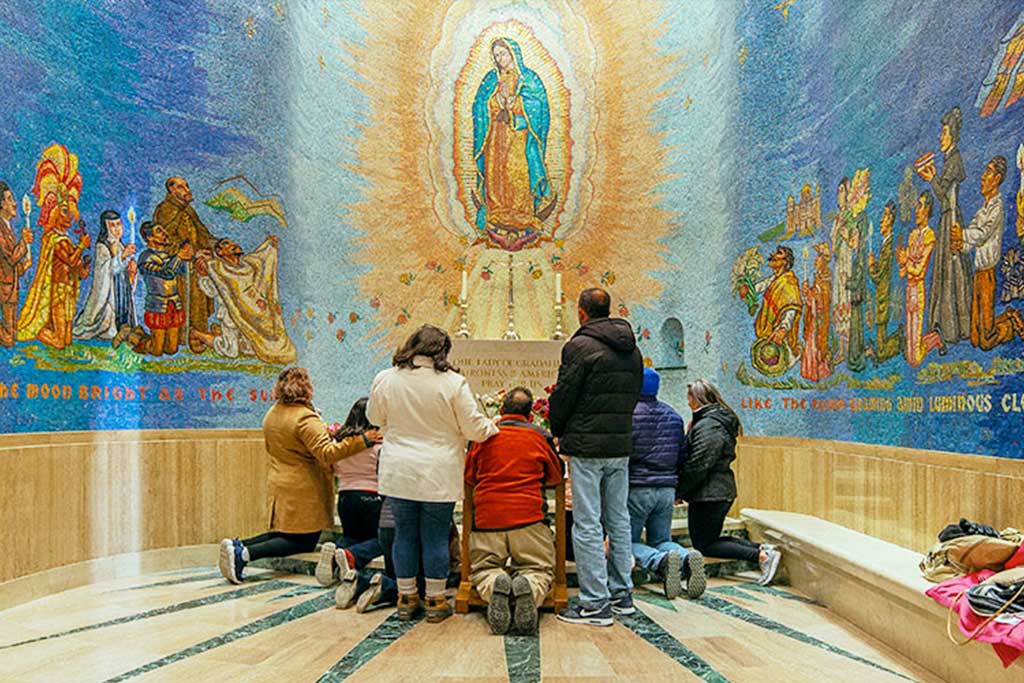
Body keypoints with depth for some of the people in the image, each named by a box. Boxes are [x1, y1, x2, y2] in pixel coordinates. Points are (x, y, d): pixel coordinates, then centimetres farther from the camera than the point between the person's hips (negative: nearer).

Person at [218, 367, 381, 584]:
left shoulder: (271, 414, 9)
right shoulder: (305, 418, -19)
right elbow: (326, 453, -28)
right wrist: (362, 441, -32)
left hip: (278, 486, 9)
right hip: (303, 491, -9)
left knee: (284, 534, 21)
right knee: (305, 542, 0)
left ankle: (237, 545, 5)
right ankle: (246, 553, -16)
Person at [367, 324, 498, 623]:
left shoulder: (385, 379, -1)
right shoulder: (453, 382, -10)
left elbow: (375, 418, 15)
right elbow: (474, 427, -5)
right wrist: (493, 429, 15)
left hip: (397, 473, 3)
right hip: (439, 475, -2)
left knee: (405, 534, 13)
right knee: (436, 536, 8)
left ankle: (406, 598, 23)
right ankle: (435, 601, 17)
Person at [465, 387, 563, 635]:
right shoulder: (541, 436, 4)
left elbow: (469, 475, 17)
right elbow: (556, 476, 15)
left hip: (486, 517, 1)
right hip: (528, 518, -1)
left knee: (482, 570, 17)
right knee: (540, 569, 14)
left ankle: (494, 586, -18)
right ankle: (530, 588, -21)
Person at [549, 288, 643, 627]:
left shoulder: (580, 346, -11)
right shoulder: (632, 350, 12)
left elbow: (563, 396, -10)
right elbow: (634, 396, 15)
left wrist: (559, 433, 7)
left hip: (587, 447, -7)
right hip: (621, 446, 8)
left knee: (588, 525, -2)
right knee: (619, 521, 15)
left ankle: (595, 603, 2)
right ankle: (622, 595, 24)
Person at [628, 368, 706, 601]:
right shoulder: (674, 416, 10)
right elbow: (682, 455, 15)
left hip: (637, 489, -5)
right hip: (667, 489, 6)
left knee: (628, 542, 8)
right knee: (661, 540, 19)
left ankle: (661, 561, -24)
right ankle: (687, 558, -14)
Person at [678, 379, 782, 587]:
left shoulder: (707, 426, -20)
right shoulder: (720, 421, 13)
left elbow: (697, 466, -22)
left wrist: (678, 491, -13)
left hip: (708, 495, -10)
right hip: (723, 490, 10)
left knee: (704, 545, 2)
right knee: (710, 539, 21)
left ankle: (761, 555, -8)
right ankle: (762, 548, 9)